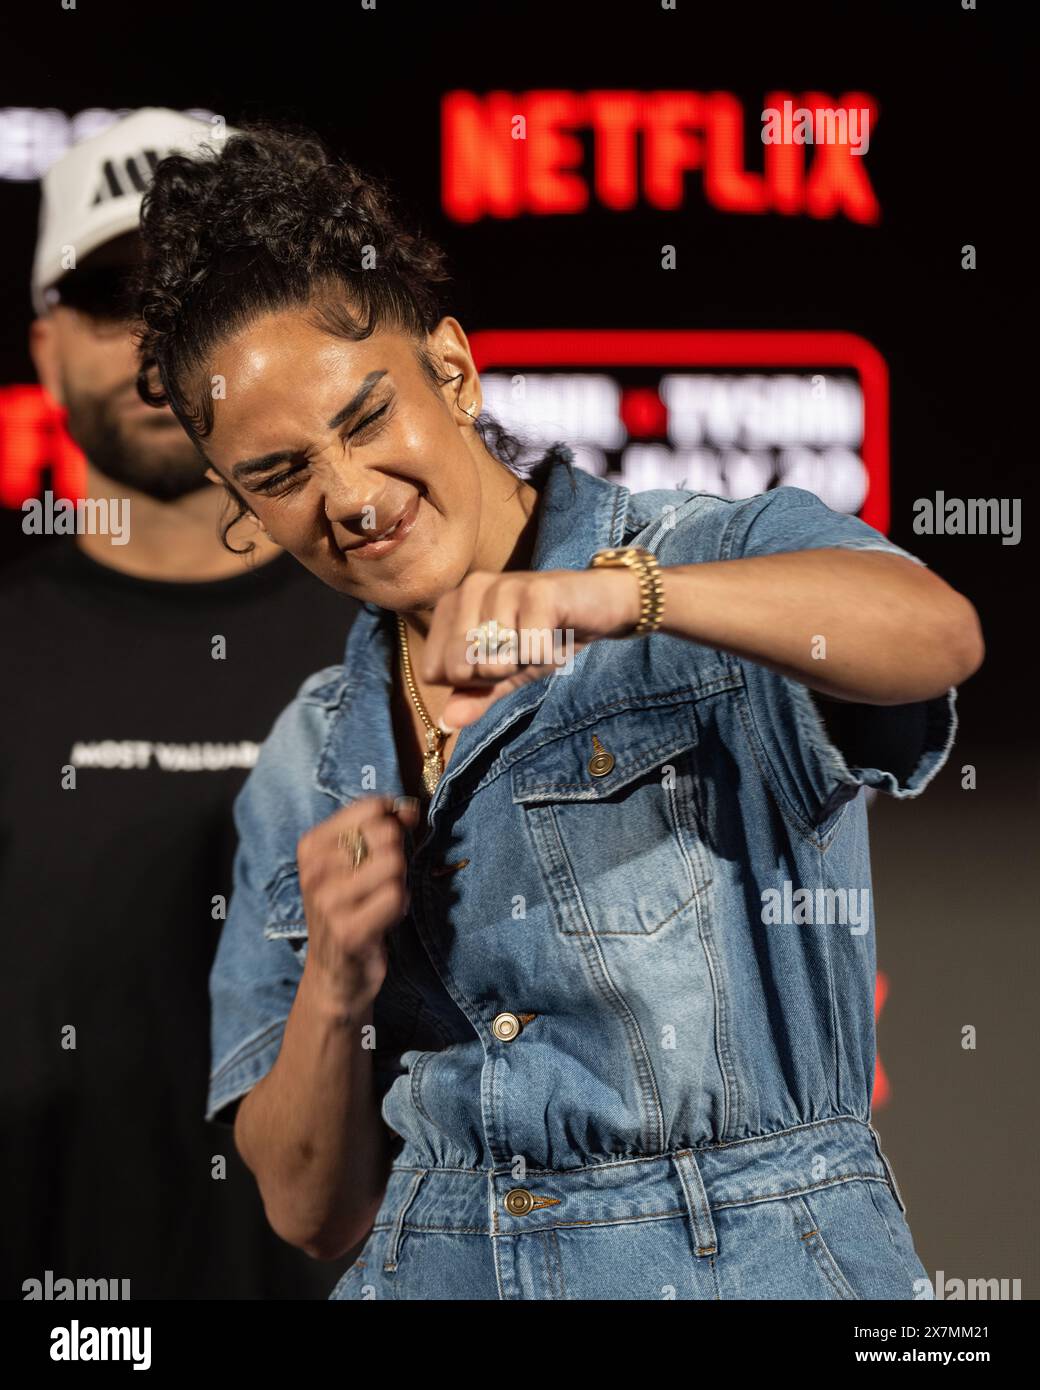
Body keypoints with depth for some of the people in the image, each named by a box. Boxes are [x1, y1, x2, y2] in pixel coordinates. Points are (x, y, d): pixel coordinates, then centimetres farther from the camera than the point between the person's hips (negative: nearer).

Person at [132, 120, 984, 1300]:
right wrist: (334, 993, -10)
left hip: (754, 1270, -4)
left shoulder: (732, 555, -4)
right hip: (436, 1275, 4)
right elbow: (314, 1212, 8)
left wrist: (619, 593, -39)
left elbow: (935, 632, -27)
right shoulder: (311, 761, 10)